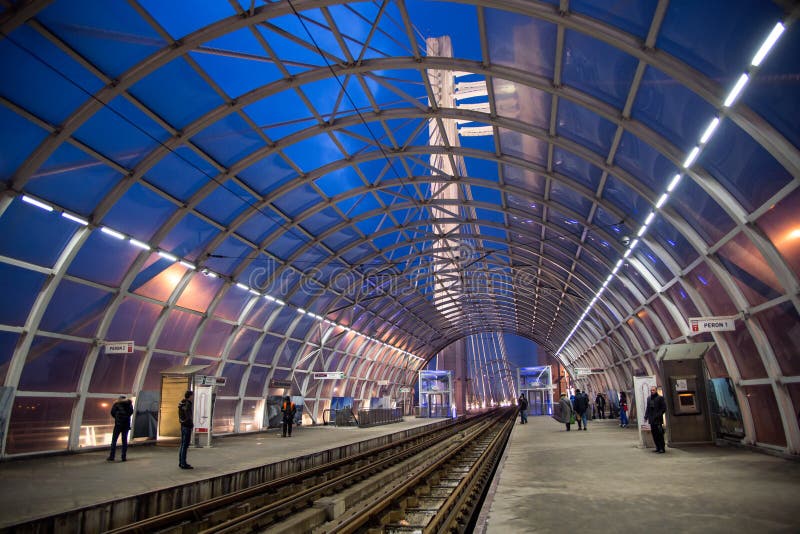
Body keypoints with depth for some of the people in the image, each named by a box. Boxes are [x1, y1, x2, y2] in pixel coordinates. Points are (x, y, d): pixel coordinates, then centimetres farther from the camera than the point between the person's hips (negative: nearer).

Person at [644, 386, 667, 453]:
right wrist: (646, 416, 9)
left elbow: (664, 408, -6)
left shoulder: (660, 398, -3)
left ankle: (662, 448, 1)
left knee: (660, 434, -5)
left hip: (658, 420, -6)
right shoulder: (649, 399, 15)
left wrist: (658, 415, -14)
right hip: (651, 420, 6)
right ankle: (658, 448, 16)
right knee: (654, 434, 8)